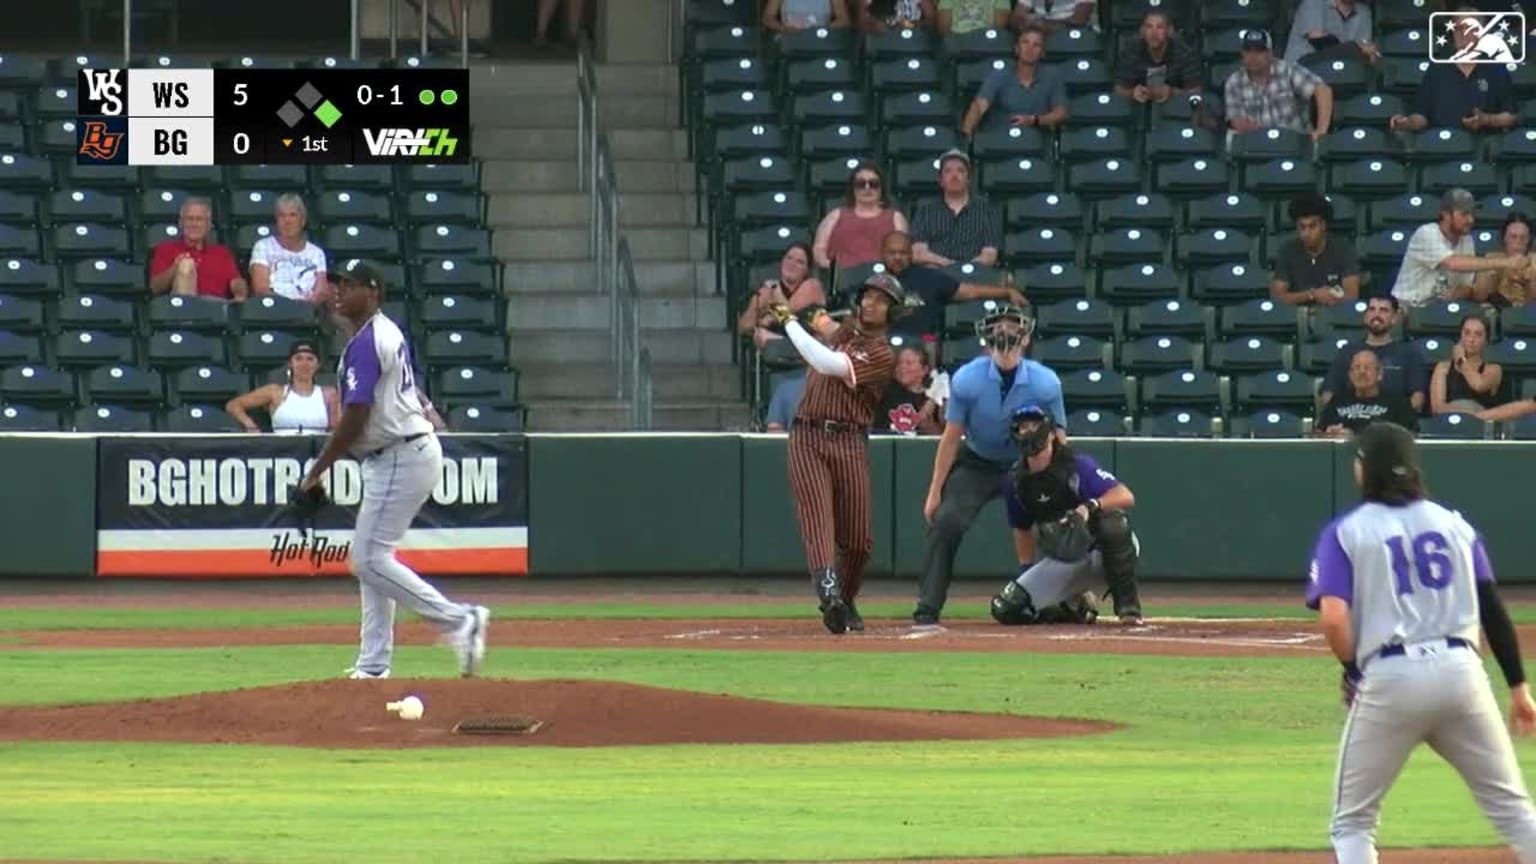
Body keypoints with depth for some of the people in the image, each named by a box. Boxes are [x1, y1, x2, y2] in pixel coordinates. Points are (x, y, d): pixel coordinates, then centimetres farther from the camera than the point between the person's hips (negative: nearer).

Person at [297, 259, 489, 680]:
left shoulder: (365, 343, -17)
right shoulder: (388, 332, 15)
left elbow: (355, 418, -21)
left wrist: (318, 469, -14)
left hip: (402, 459, -11)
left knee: (370, 559, -11)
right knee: (372, 558, 13)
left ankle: (459, 620, -12)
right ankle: (373, 665, 15)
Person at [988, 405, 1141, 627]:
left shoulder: (1077, 466, -18)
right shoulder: (1016, 481, -2)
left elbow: (1126, 497, -30)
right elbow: (1022, 530, 13)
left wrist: (1090, 507, -47)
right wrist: (1027, 572, 2)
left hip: (1103, 555, -5)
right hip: (1061, 563, 5)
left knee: (1113, 521, -39)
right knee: (1006, 610, -13)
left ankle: (1128, 606, -24)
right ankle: (1075, 606, 13)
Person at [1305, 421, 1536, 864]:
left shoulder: (1345, 533, 3)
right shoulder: (1453, 524, 14)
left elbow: (1334, 619, -11)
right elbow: (1493, 610, 10)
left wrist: (1352, 669, 7)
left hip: (1388, 678, -3)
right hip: (1460, 671, 3)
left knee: (1353, 820, 10)